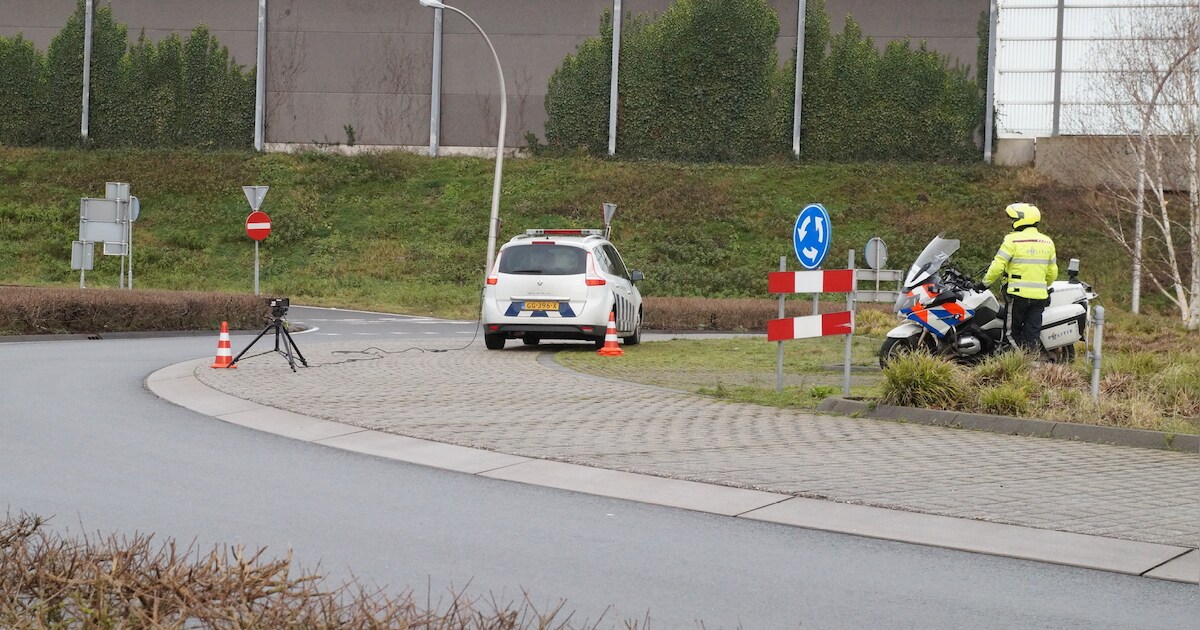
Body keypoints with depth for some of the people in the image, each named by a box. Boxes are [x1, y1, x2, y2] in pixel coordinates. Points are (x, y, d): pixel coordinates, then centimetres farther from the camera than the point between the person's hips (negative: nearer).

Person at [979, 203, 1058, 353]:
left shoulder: (1013, 240, -9)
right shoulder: (1047, 242, 11)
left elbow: (998, 266, -11)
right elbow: (1052, 273, 15)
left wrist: (985, 282, 2)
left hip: (1018, 293, -5)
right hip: (1040, 295, 5)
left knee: (1013, 333, 3)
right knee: (1033, 333, 6)